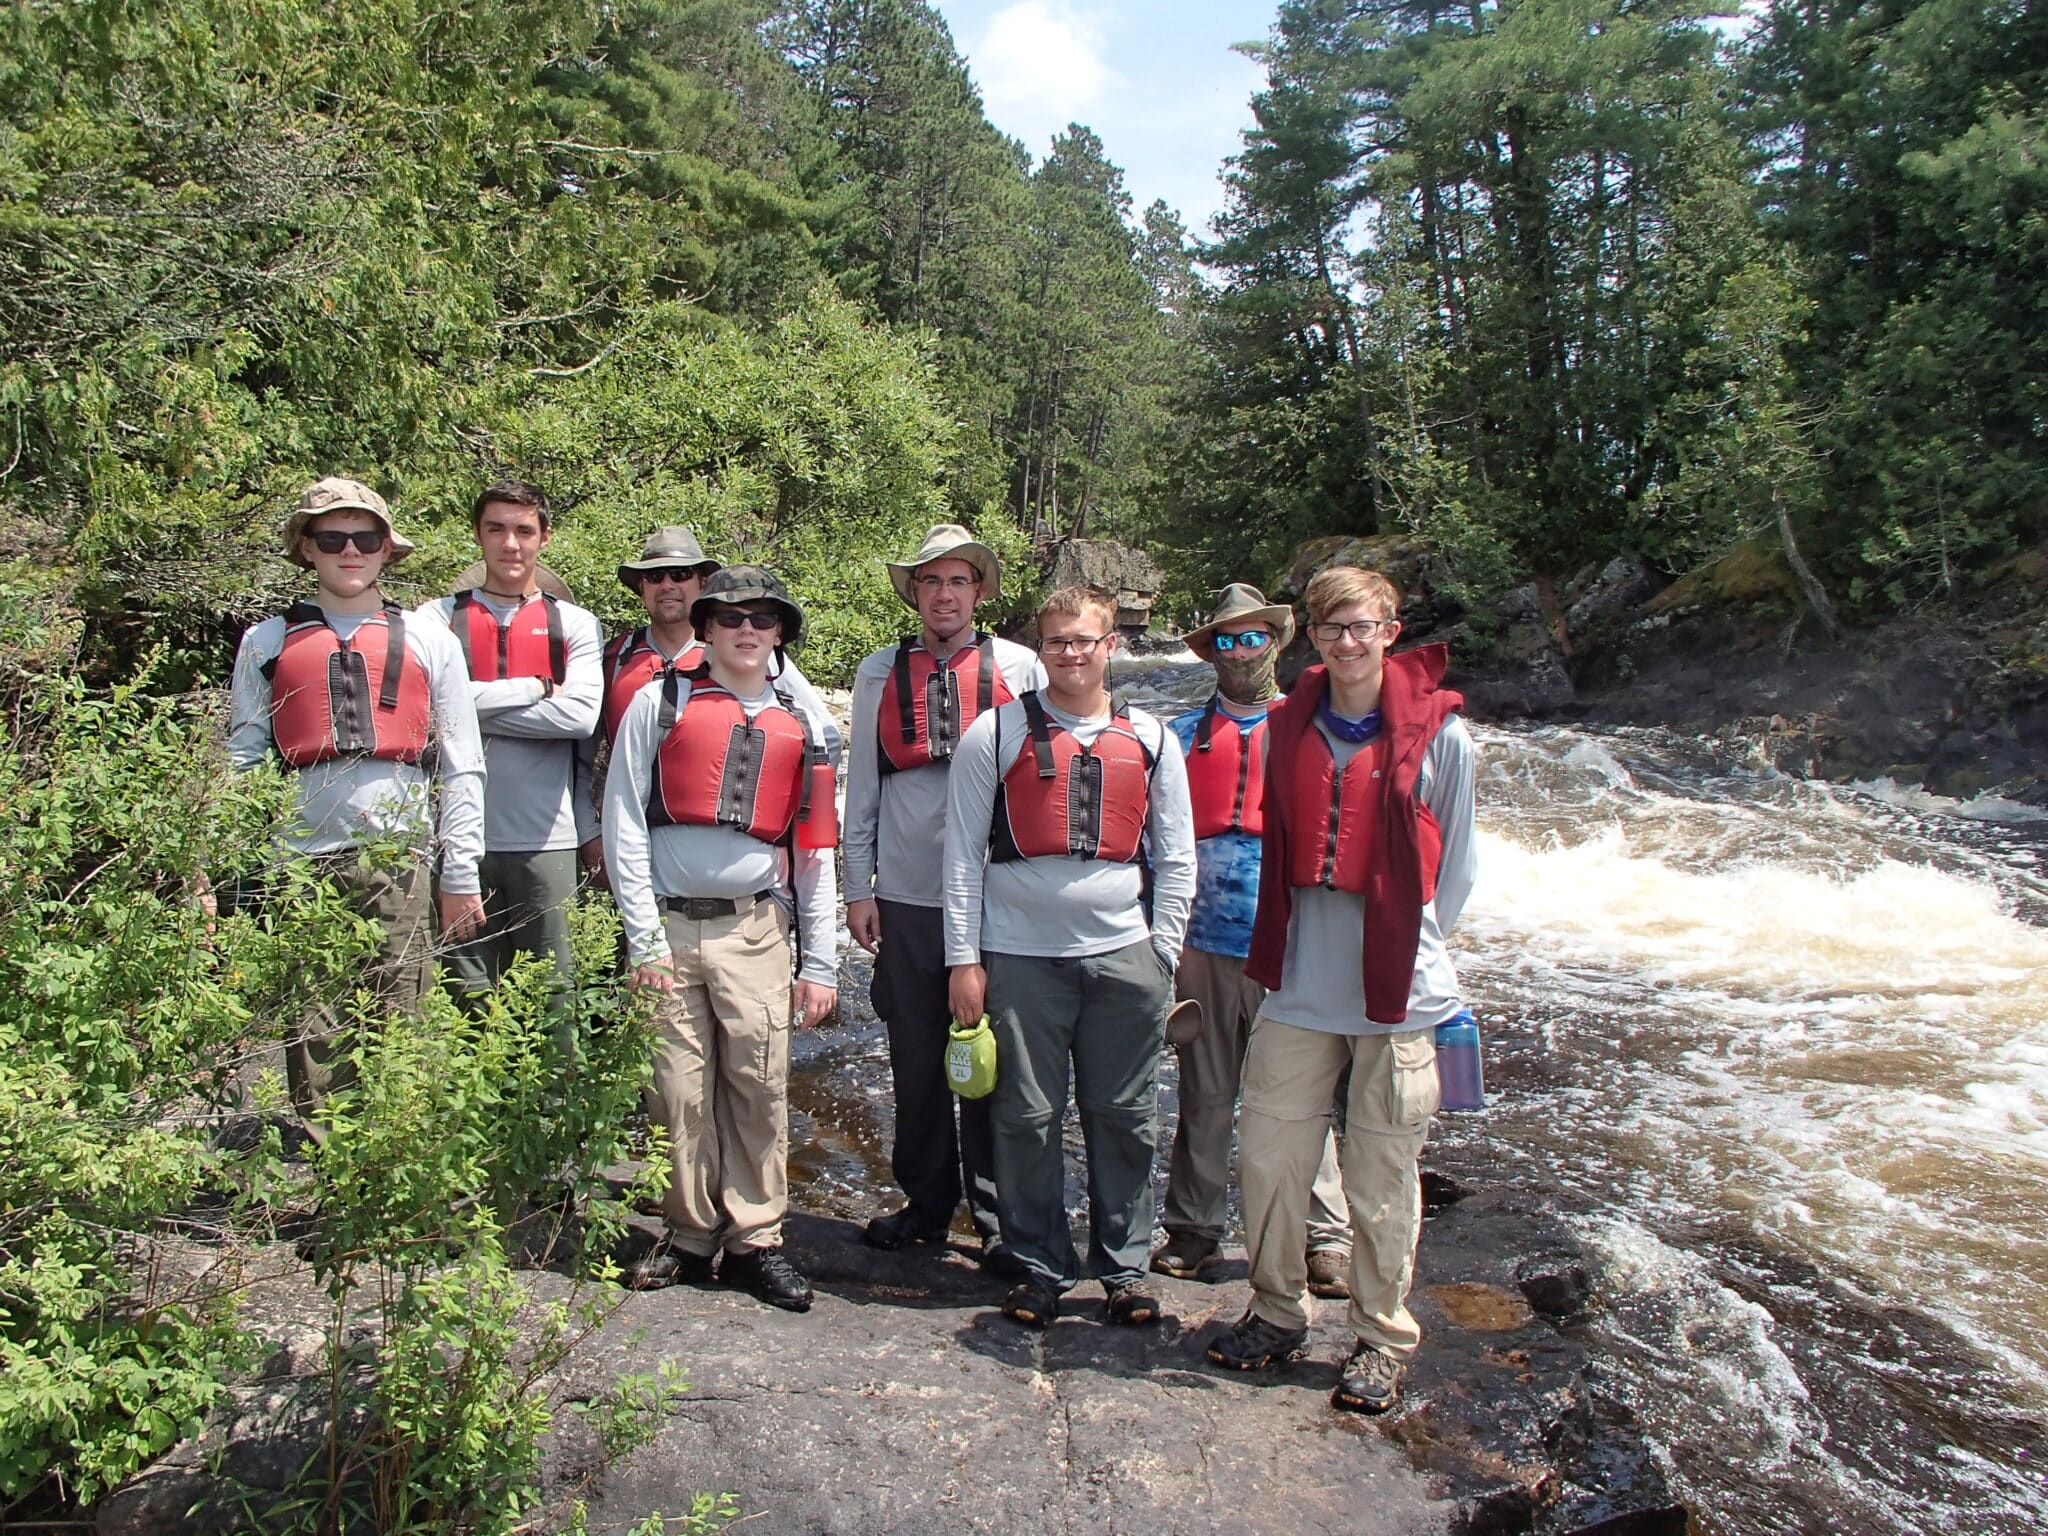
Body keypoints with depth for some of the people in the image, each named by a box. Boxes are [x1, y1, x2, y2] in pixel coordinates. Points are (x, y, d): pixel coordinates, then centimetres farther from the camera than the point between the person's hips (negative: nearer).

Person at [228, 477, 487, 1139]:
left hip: (400, 860, -1)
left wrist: (461, 878, 5)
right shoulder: (268, 642, 15)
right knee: (312, 1039, 1)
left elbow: (461, 768, 10)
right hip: (302, 861, 1)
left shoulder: (429, 642, 13)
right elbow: (240, 760, 12)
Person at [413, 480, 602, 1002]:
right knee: (468, 992, 6)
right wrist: (535, 688, -6)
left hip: (546, 837, 0)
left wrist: (475, 706, -7)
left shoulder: (575, 624, 9)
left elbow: (581, 714, -8)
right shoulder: (438, 616, 9)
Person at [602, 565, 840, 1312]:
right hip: (671, 922, -1)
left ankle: (755, 1239, 13)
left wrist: (820, 964, 6)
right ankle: (691, 1236, 19)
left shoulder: (800, 722, 11)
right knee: (681, 1090, 3)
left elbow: (815, 850, 11)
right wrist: (642, 936, -5)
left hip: (755, 927, 1)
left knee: (761, 1085, 0)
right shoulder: (660, 704, 5)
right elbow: (624, 823, 1)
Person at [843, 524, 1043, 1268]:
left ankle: (997, 1216, 18)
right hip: (906, 896, 2)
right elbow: (862, 785, 9)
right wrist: (858, 886, 5)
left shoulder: (1020, 669, 3)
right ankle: (926, 1202, 27)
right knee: (916, 1059, 11)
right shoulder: (879, 673, 8)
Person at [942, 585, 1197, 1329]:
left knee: (1123, 1117, 8)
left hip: (1122, 953, 2)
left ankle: (1124, 1265, 24)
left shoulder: (1150, 738, 8)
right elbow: (962, 853, 1)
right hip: (1020, 955, -1)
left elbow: (1175, 858, 12)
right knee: (1028, 1117, 4)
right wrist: (963, 958, -3)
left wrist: (1161, 955, 6)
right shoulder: (995, 734, 2)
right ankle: (1039, 1267, 21)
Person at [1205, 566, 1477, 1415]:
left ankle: (1382, 1339, 26)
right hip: (1299, 985, 3)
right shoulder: (1288, 728, 4)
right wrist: (1283, 945, 11)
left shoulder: (1437, 732, -6)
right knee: (1266, 1153, 8)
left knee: (1382, 1174, 7)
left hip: (1397, 989, -3)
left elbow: (1454, 861, 4)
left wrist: (1408, 946, 4)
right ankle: (1278, 1312, 29)